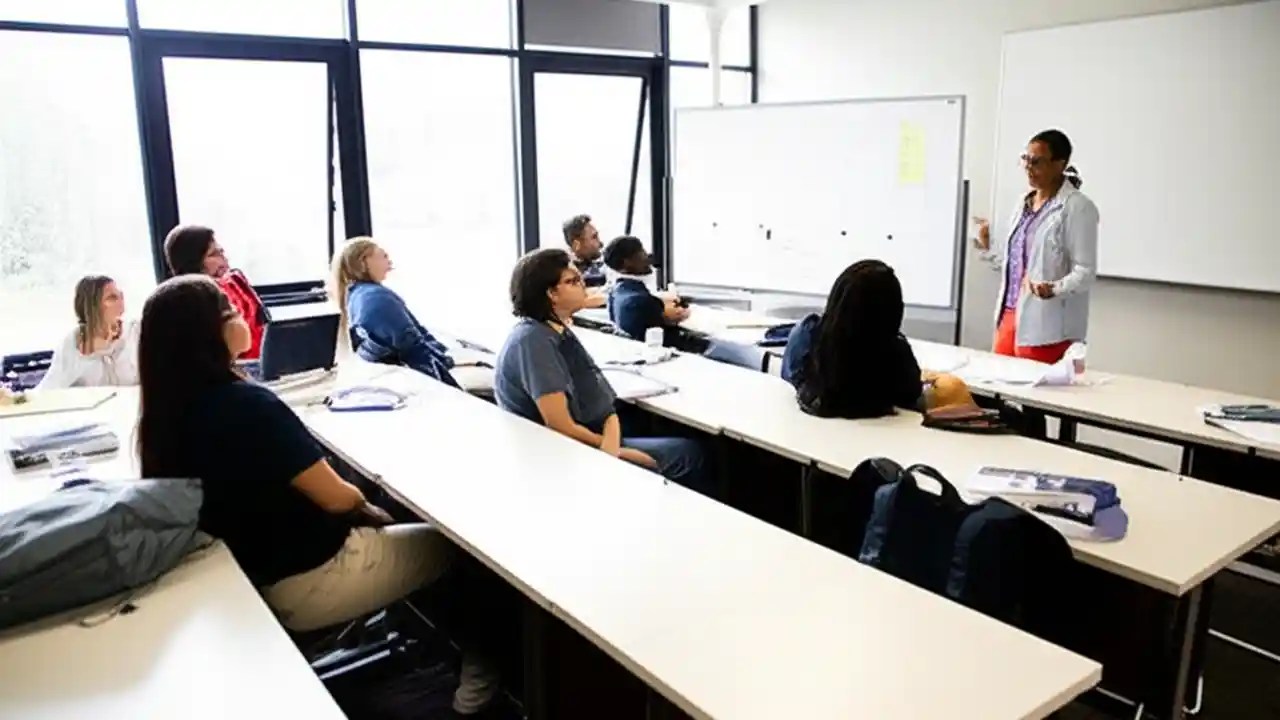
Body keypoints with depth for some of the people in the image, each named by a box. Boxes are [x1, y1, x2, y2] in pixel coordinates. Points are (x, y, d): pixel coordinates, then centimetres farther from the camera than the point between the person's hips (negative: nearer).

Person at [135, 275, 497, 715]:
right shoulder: (245, 404, -29)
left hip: (254, 580, 9)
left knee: (395, 528, 26)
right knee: (454, 544, 8)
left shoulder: (167, 413, -3)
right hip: (308, 584, -9)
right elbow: (334, 496, -21)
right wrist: (367, 508, -2)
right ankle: (480, 669, 25)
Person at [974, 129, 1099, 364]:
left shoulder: (1077, 207, -9)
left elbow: (1085, 271, -14)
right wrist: (987, 248, 10)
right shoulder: (1024, 203, 14)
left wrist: (1054, 289, -29)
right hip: (1009, 316, 7)